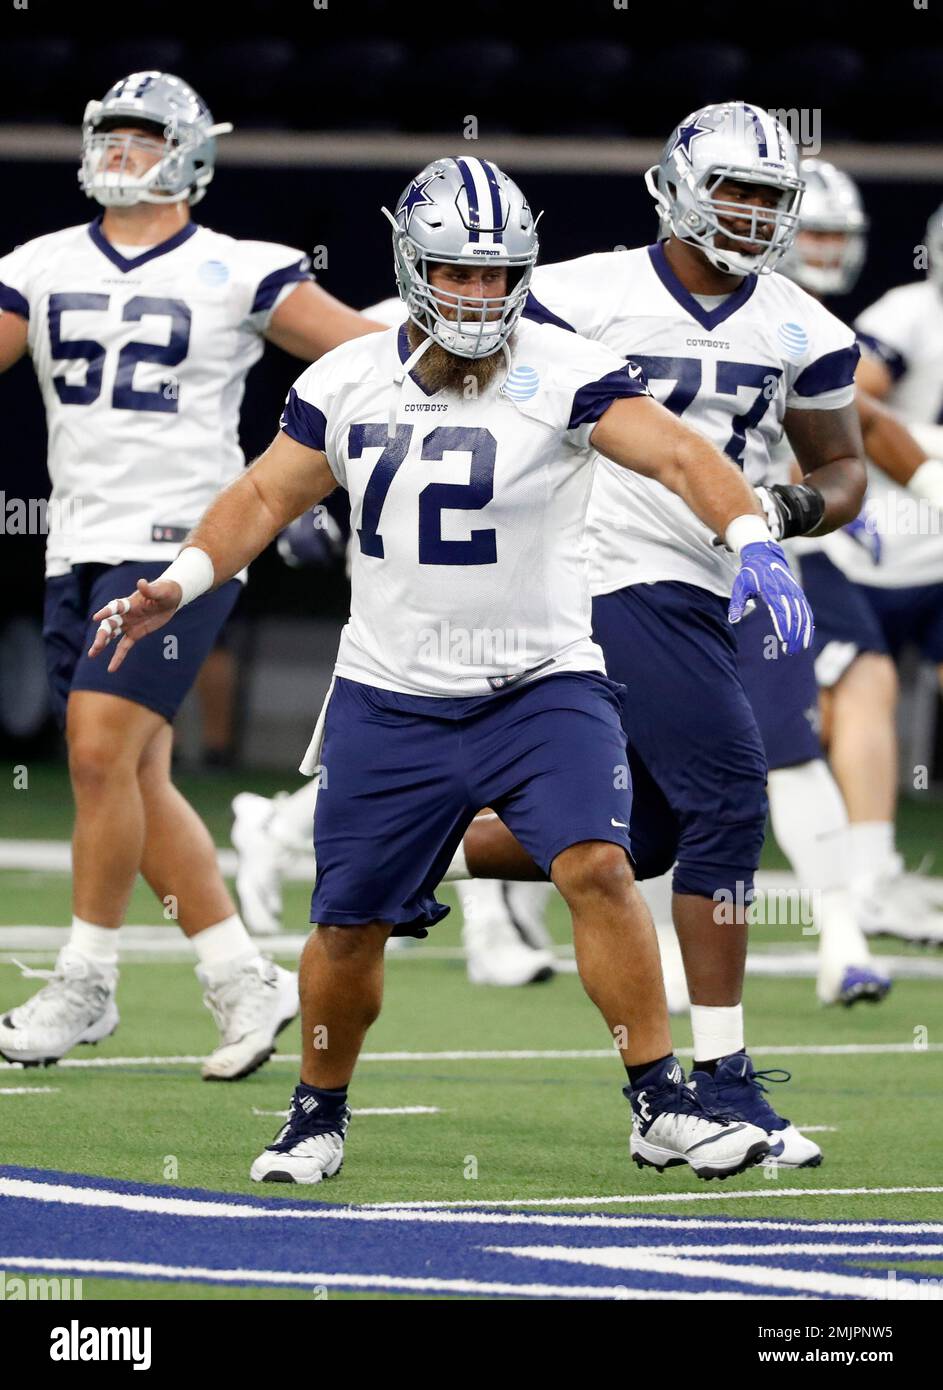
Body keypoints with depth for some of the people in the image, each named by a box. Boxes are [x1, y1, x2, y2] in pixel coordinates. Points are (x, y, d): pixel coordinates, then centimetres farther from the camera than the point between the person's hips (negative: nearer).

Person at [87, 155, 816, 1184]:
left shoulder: (564, 375, -9)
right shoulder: (348, 384, 3)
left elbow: (677, 454, -21)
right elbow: (265, 496, 13)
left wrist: (753, 542, -38)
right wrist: (177, 585, -1)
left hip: (542, 685, -3)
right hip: (388, 701, 3)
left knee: (596, 870, -21)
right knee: (349, 926, 6)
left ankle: (661, 1108, -13)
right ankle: (317, 1116, 30)